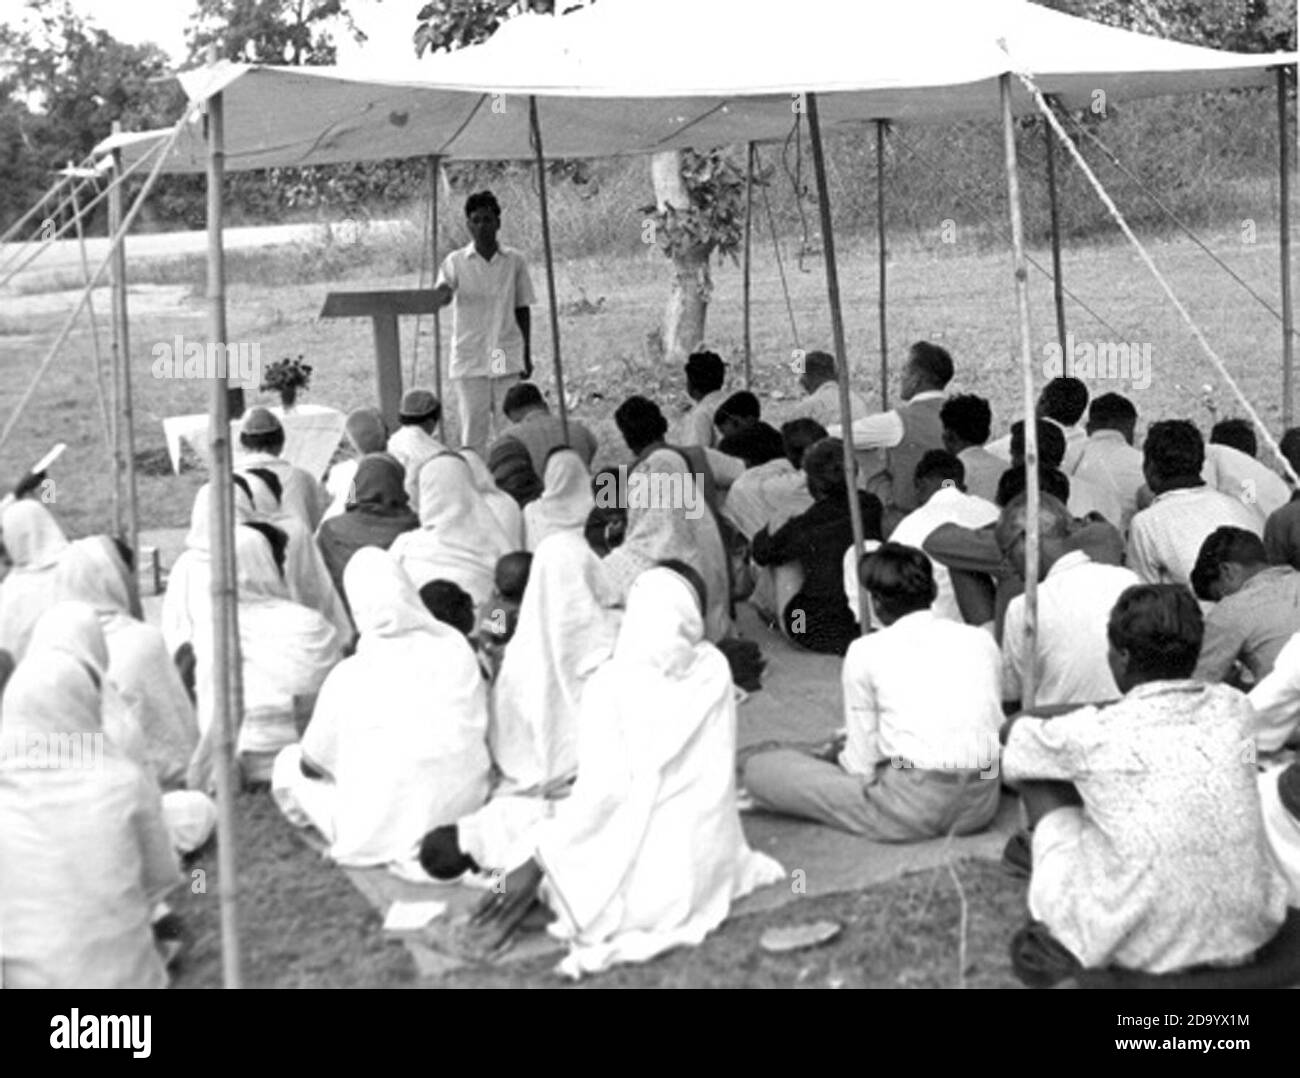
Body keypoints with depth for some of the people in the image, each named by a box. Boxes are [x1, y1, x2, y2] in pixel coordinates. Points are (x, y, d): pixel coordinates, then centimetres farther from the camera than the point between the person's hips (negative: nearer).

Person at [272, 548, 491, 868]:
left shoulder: (347, 677, -13)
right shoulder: (457, 647, -5)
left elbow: (313, 764, 0)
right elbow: (480, 727, 8)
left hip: (378, 835, -4)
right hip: (462, 811, 4)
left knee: (290, 761, 17)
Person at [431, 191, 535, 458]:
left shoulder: (514, 261, 5)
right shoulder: (455, 262, 1)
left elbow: (522, 308, 12)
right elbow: (440, 298, -13)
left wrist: (527, 355, 11)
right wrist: (442, 292, -38)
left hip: (508, 360, 1)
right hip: (469, 362, -1)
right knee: (472, 431, 0)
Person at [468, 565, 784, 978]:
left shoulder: (611, 683, -15)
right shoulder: (716, 670, -2)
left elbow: (602, 791, -21)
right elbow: (715, 772, 4)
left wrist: (534, 865, -16)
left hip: (642, 878, -4)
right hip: (713, 862, 4)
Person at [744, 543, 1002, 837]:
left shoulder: (866, 651, 0)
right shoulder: (981, 639, 11)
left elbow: (861, 766, -1)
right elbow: (995, 728, 16)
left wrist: (838, 755, 22)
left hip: (911, 809, -5)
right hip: (981, 806, 5)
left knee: (759, 768, 3)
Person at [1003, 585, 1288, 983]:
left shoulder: (1093, 734, -12)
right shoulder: (1232, 707, -1)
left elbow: (1014, 733, 10)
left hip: (1145, 949, -4)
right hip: (1247, 934, 4)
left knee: (1039, 780, 12)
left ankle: (1071, 943, 14)